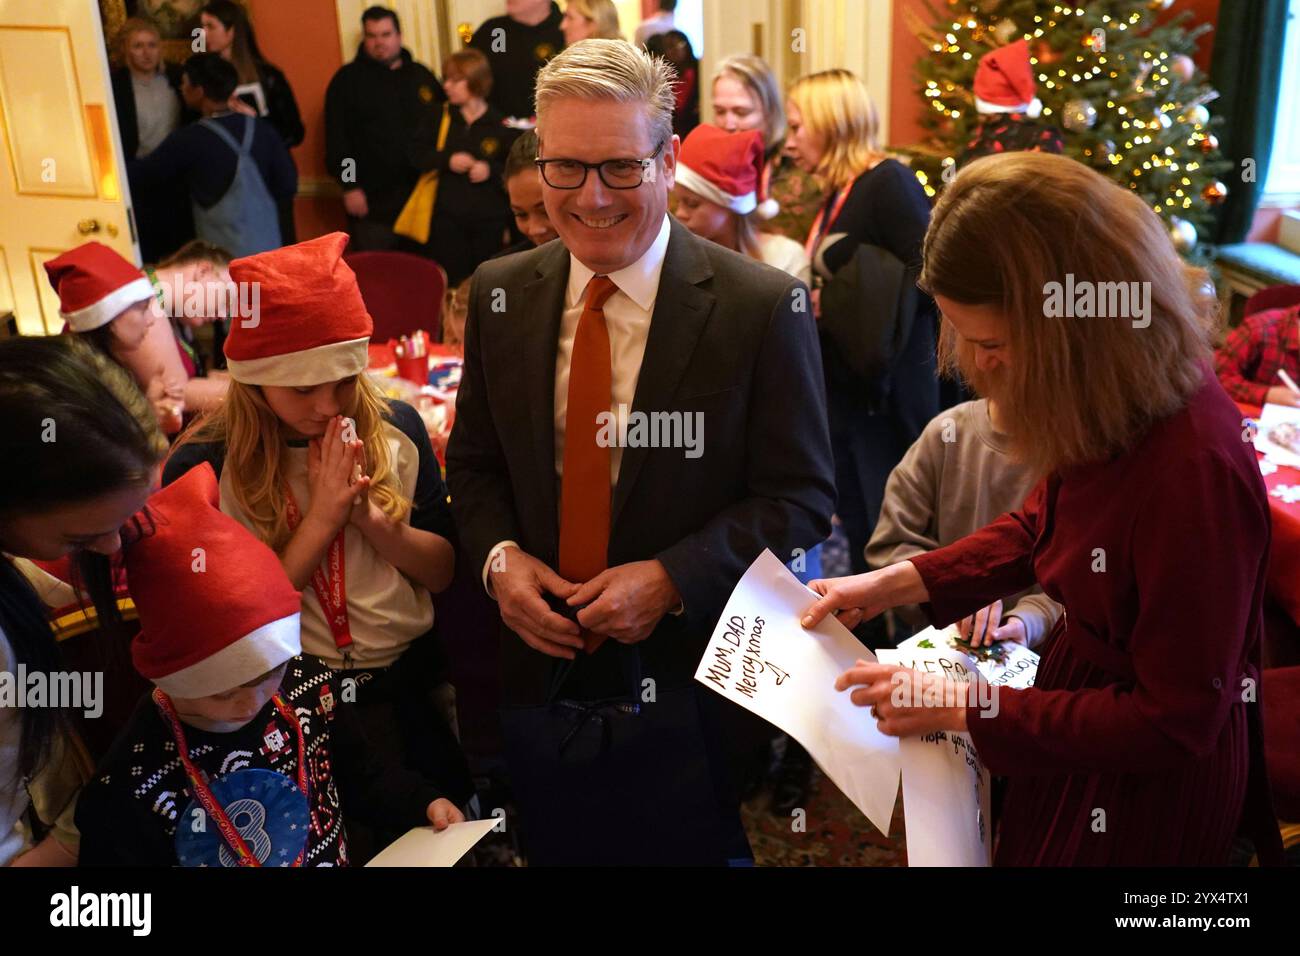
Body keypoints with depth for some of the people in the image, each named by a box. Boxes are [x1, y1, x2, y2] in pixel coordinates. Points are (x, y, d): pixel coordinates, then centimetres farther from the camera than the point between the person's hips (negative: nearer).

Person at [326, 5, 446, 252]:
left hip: (421, 193, 4)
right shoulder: (347, 79, 2)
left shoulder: (421, 74, 13)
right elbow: (336, 138, -4)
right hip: (372, 198, -4)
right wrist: (349, 186, -11)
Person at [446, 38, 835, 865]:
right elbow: (474, 462, 10)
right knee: (554, 851, 21)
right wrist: (499, 557, -9)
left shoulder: (763, 307, -13)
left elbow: (802, 497, -9)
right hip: (541, 677, 4)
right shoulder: (499, 294, 0)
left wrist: (671, 578, -20)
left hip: (691, 684, -3)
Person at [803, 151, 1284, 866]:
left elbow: (1175, 724, -25)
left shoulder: (1195, 470, -36)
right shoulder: (1109, 400, -13)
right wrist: (893, 584, -1)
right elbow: (1043, 523, 7)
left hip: (1151, 783, -7)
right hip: (1086, 694, 7)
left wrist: (961, 707, -23)